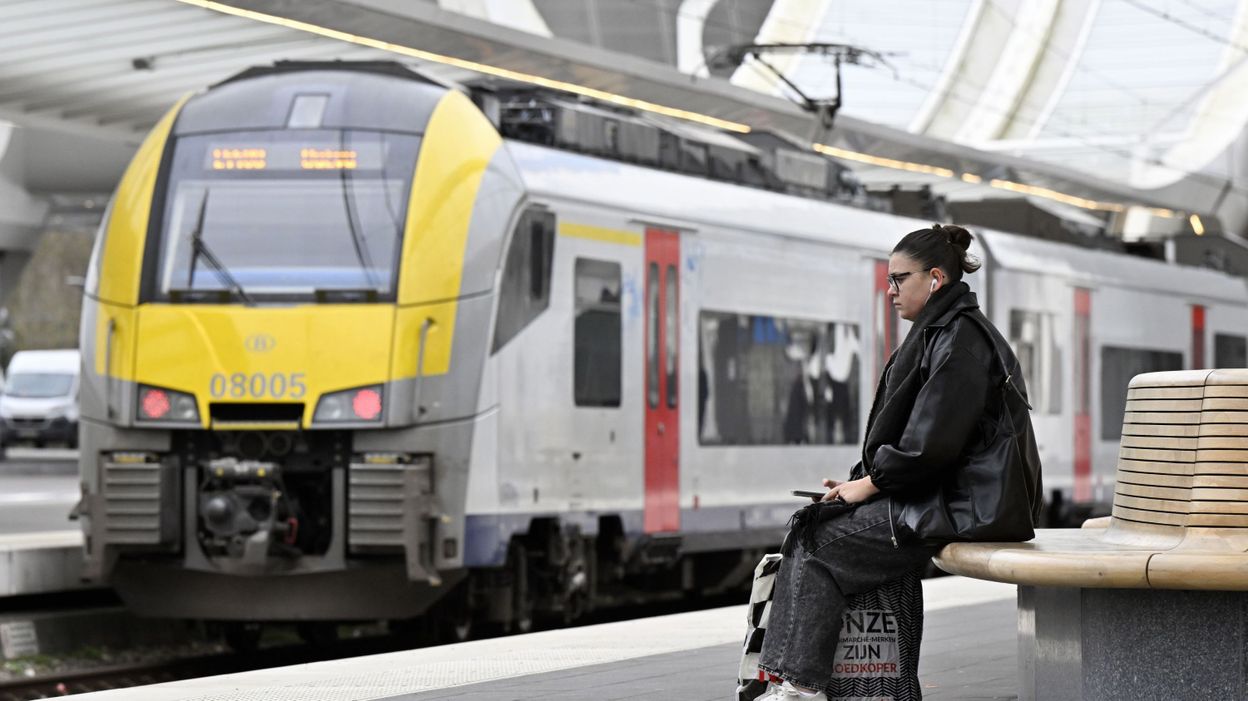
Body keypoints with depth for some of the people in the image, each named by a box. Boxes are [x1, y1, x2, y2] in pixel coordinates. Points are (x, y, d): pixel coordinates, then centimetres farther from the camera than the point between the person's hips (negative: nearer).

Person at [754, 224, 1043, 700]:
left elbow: (932, 443, -22)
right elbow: (916, 434, 21)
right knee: (809, 524, 4)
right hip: (932, 496, 10)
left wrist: (869, 483, -11)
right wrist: (861, 481, 10)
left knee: (821, 545, -10)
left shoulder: (961, 340, -15)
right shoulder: (942, 332, 18)